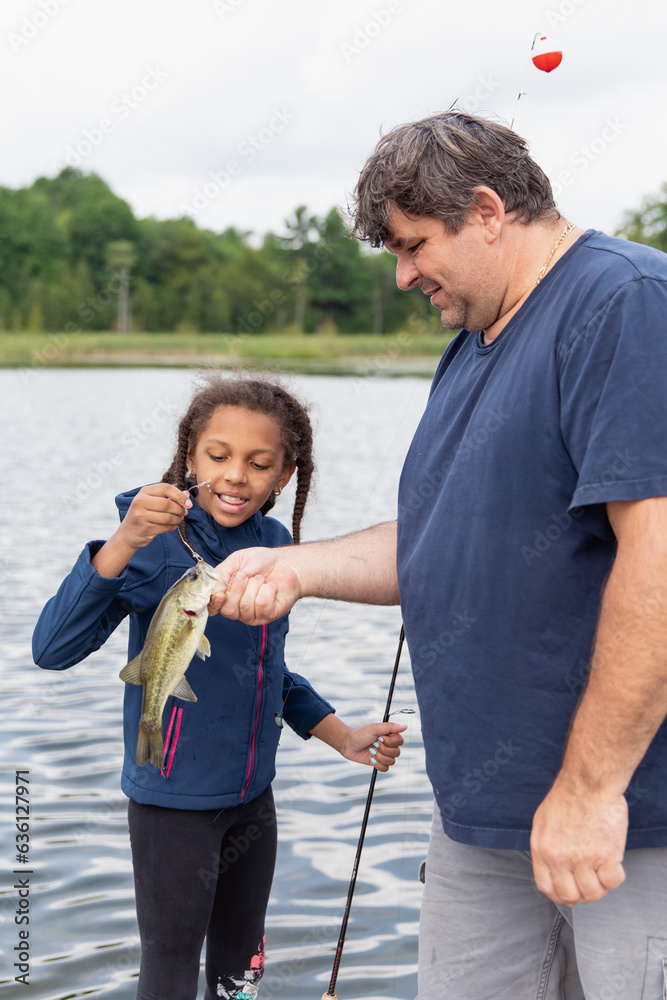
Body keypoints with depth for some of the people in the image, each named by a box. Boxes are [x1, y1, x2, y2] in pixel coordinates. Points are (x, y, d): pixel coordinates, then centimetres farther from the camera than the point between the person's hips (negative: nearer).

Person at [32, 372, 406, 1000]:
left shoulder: (275, 543, 0)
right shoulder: (161, 543, -19)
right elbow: (53, 648, -31)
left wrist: (345, 738, 9)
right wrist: (124, 543, -41)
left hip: (252, 795, 6)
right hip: (174, 801, -6)